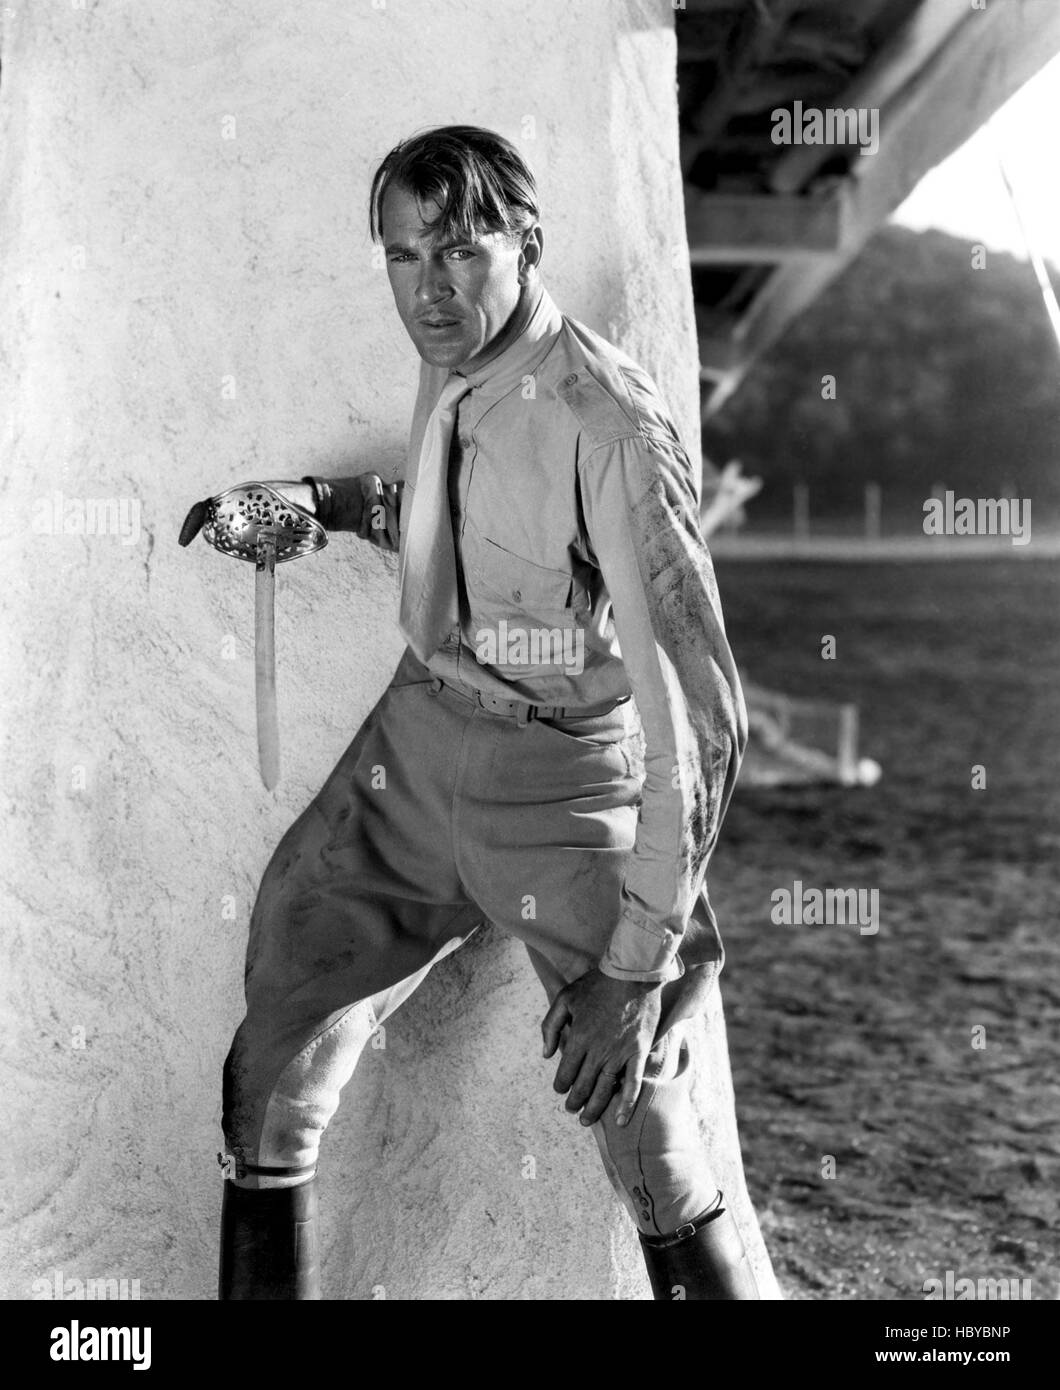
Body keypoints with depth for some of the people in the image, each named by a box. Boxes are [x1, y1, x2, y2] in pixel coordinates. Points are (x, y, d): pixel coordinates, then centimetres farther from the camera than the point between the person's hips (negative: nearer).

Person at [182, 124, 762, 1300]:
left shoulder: (608, 423, -24)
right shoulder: (452, 365, -2)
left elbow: (699, 715, -24)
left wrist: (638, 963, -23)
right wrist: (332, 502, 5)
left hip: (565, 780, -6)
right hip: (419, 736, 7)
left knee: (650, 1154, 1)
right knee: (269, 1082, 6)